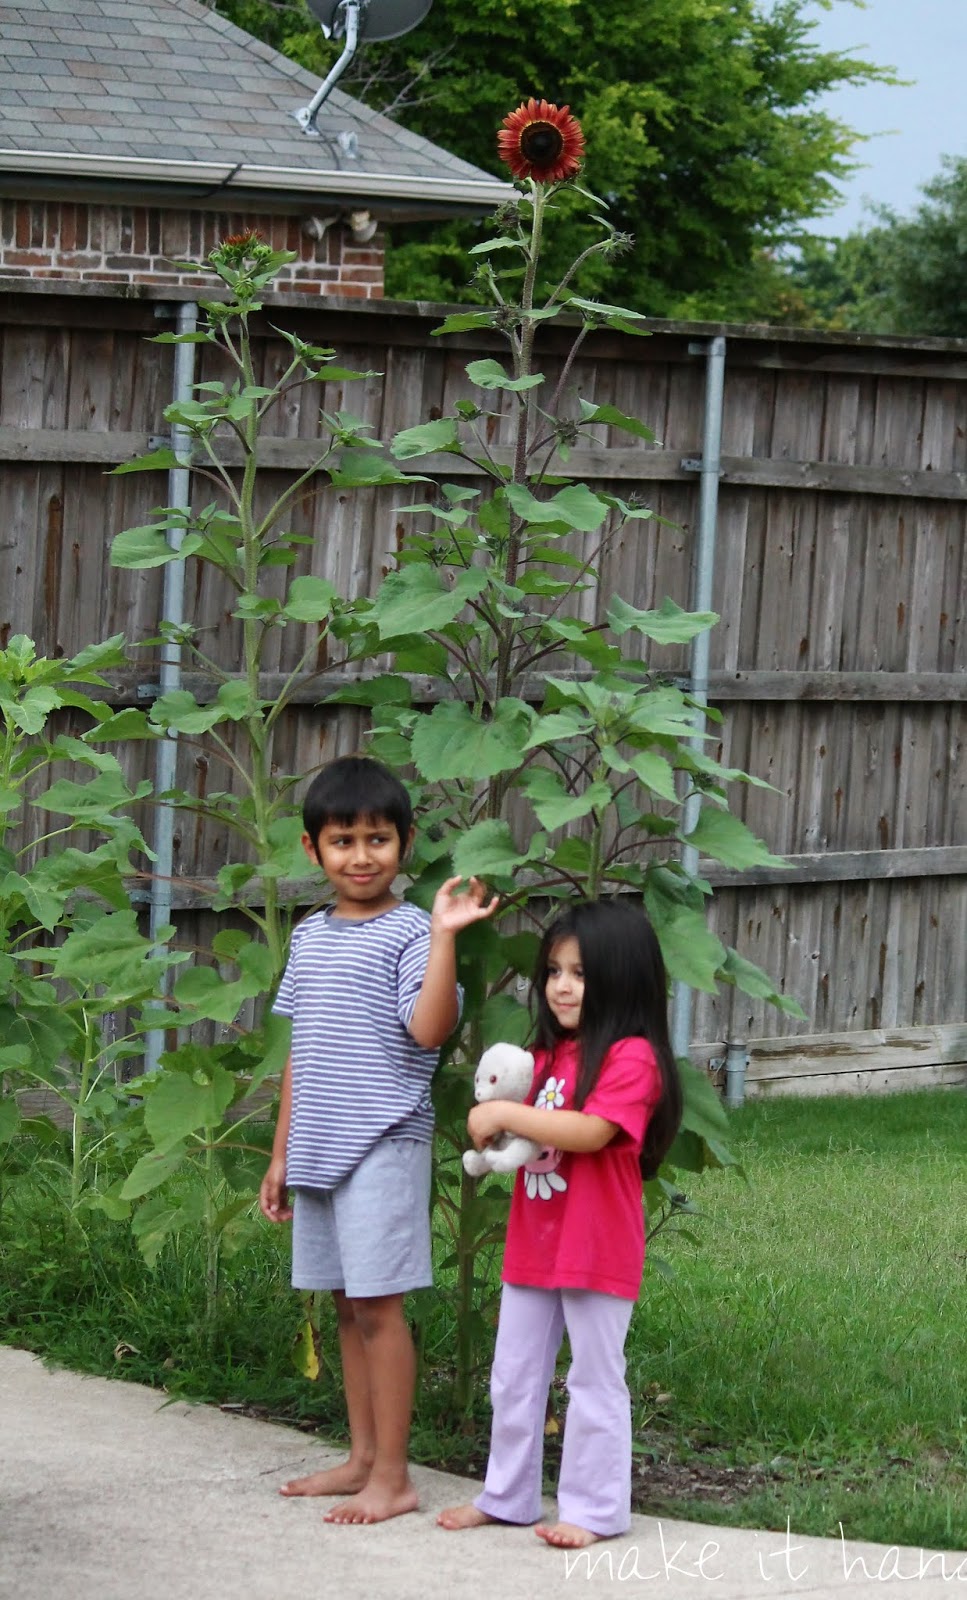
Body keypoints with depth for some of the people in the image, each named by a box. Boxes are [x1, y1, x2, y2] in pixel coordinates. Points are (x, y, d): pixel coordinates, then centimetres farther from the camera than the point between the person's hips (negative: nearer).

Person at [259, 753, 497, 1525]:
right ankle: (363, 1457, 22)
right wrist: (282, 1154, 19)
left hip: (384, 1144, -7)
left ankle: (393, 1477, 0)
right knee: (348, 1304, 13)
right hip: (319, 1147, 7)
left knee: (378, 1304, -5)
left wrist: (445, 937, -27)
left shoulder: (409, 932, -7)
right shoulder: (310, 937, 14)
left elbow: (429, 1028, -21)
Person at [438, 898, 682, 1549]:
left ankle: (594, 1509, 9)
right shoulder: (548, 1055, 13)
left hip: (597, 1250, -8)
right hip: (533, 1244, 8)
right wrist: (493, 1124, -3)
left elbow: (589, 1132, -26)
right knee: (515, 1377, 15)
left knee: (595, 1380, 2)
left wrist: (506, 1114, -23)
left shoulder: (631, 1057, -14)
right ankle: (507, 1496, 25)